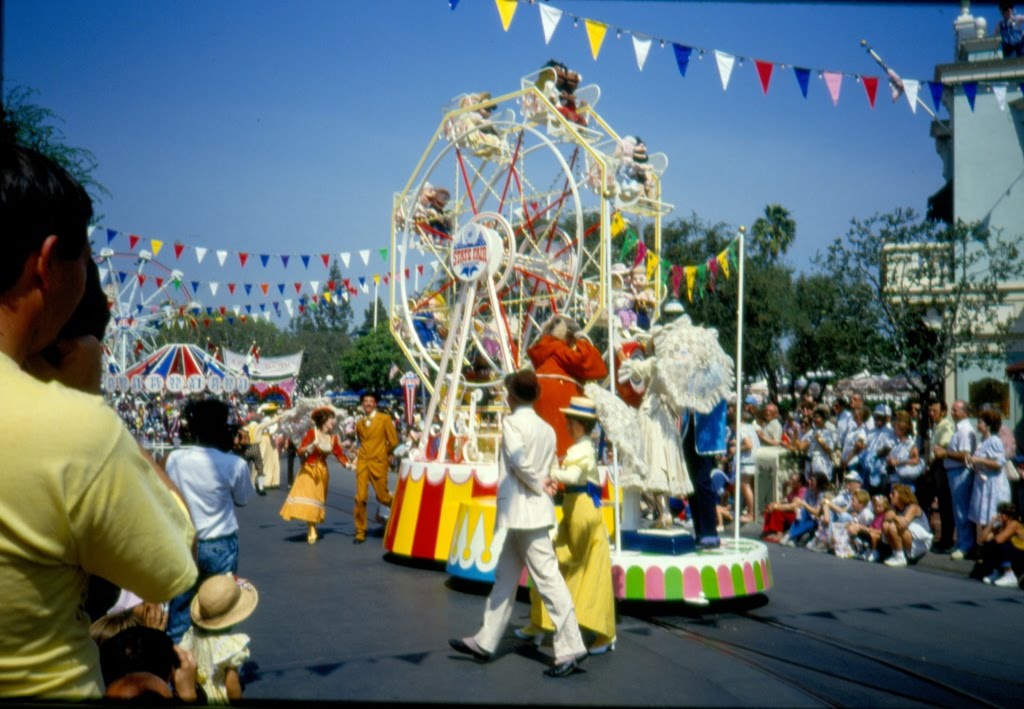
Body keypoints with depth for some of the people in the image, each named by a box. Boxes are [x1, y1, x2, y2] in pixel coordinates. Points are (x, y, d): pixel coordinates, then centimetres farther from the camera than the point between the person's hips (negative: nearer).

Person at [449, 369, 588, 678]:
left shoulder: (512, 422, -10)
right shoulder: (546, 428, 14)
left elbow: (519, 460, -23)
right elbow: (550, 469, 14)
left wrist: (538, 485, -11)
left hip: (524, 511, -9)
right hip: (532, 512, 9)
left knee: (547, 577, -9)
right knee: (505, 577, 14)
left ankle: (570, 647, -7)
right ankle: (485, 641, 22)